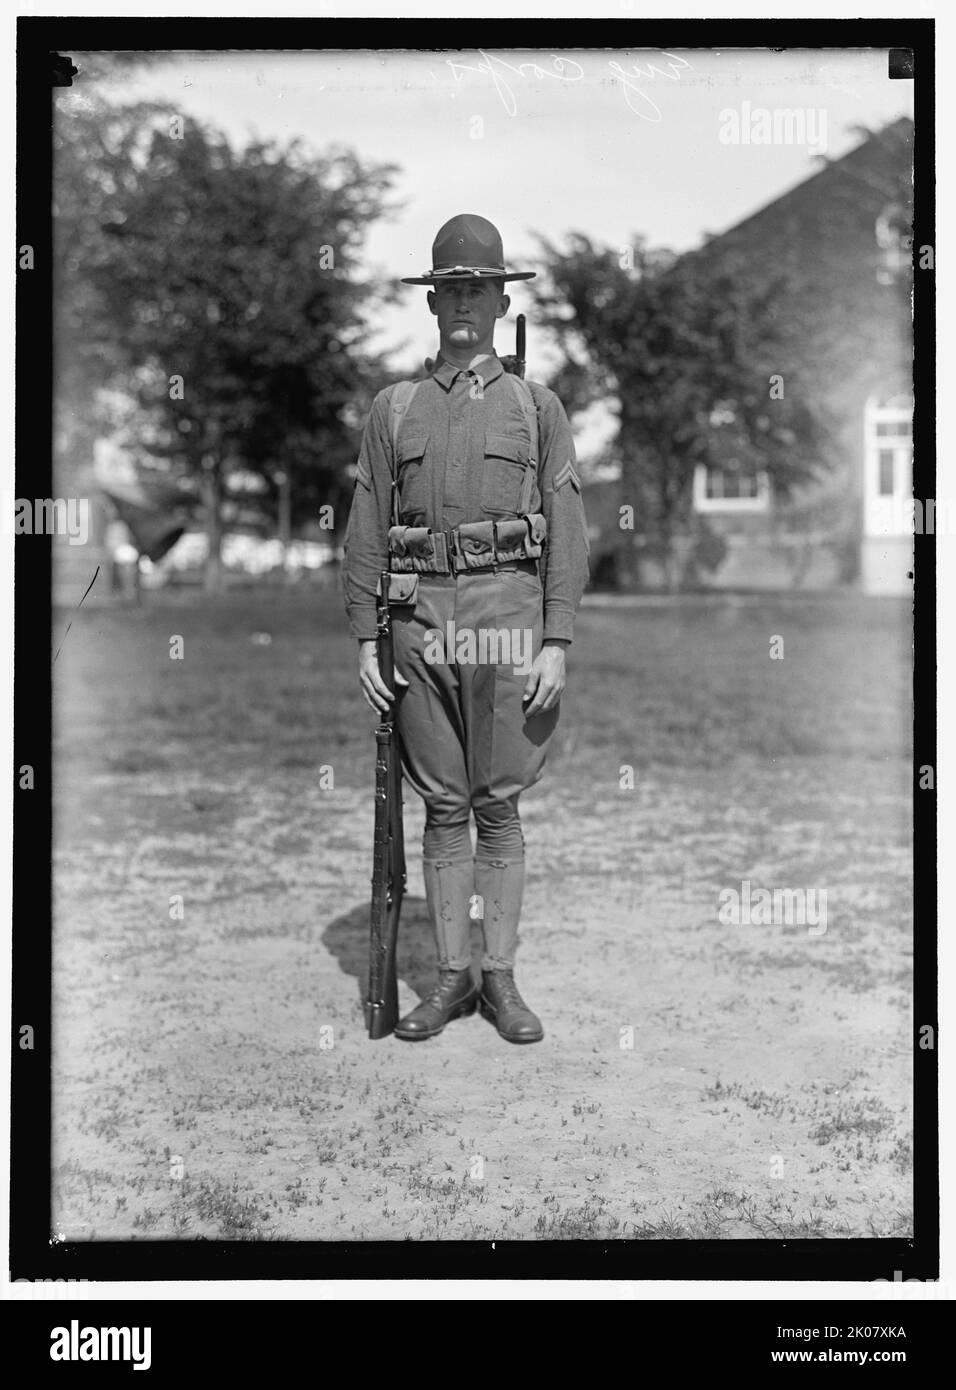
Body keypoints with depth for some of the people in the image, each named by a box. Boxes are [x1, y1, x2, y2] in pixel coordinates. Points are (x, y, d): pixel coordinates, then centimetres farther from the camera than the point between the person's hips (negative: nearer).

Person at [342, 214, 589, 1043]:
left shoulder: (538, 406, 6)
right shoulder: (394, 408, 11)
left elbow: (568, 531, 1)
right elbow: (366, 531, 9)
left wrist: (558, 643, -8)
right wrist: (365, 640, 2)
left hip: (509, 613, -1)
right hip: (422, 621, 2)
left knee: (500, 806, 3)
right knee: (444, 808, 6)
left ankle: (501, 979, 12)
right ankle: (452, 979, 15)